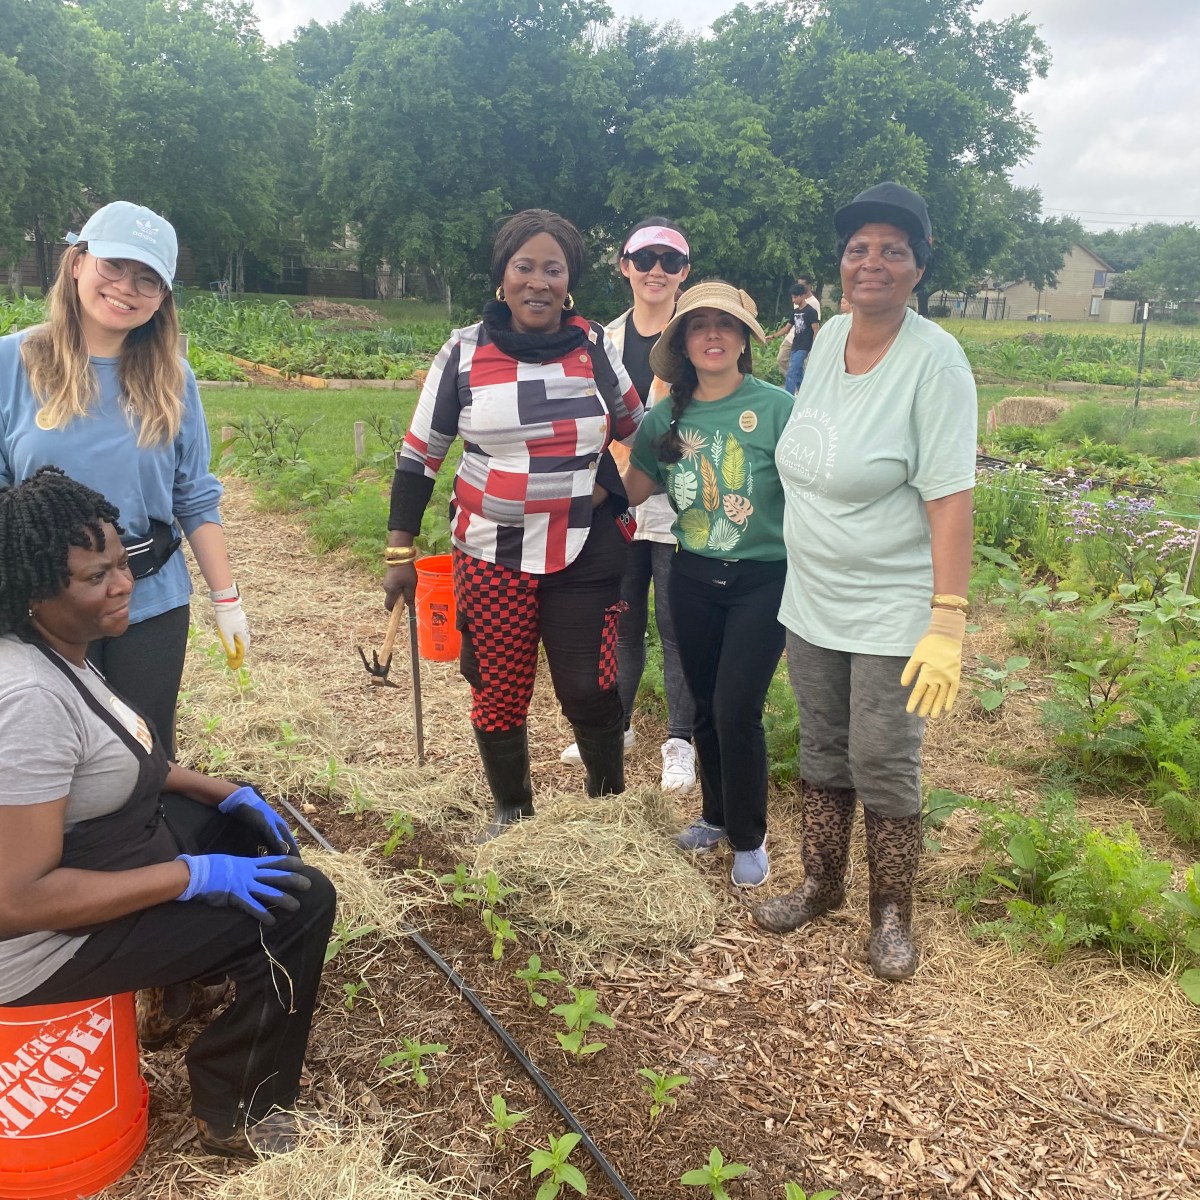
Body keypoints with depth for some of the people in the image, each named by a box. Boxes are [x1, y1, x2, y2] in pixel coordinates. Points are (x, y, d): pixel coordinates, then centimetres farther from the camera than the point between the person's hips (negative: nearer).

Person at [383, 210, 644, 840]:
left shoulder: (595, 347, 0)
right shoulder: (464, 352, -4)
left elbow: (638, 431, 15)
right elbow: (418, 456, 2)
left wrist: (613, 489, -3)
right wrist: (398, 553, 2)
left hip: (584, 554, 0)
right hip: (491, 557, 0)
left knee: (589, 689, 3)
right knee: (498, 692, 8)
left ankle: (610, 800, 29)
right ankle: (510, 810, 32)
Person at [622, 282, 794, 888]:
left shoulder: (776, 407, -12)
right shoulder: (665, 418, 1)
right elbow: (630, 493, 5)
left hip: (762, 581, -4)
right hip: (693, 579, 4)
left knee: (735, 710, -6)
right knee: (706, 707, 15)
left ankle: (749, 838, 17)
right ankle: (716, 814, 38)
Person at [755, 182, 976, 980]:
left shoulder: (935, 360, -16)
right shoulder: (831, 336, 4)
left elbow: (950, 497, -21)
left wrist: (949, 623, -25)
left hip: (893, 613, -6)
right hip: (813, 601, 6)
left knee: (884, 767, 4)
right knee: (823, 751, 17)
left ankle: (893, 914, 25)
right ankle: (822, 884, 37)